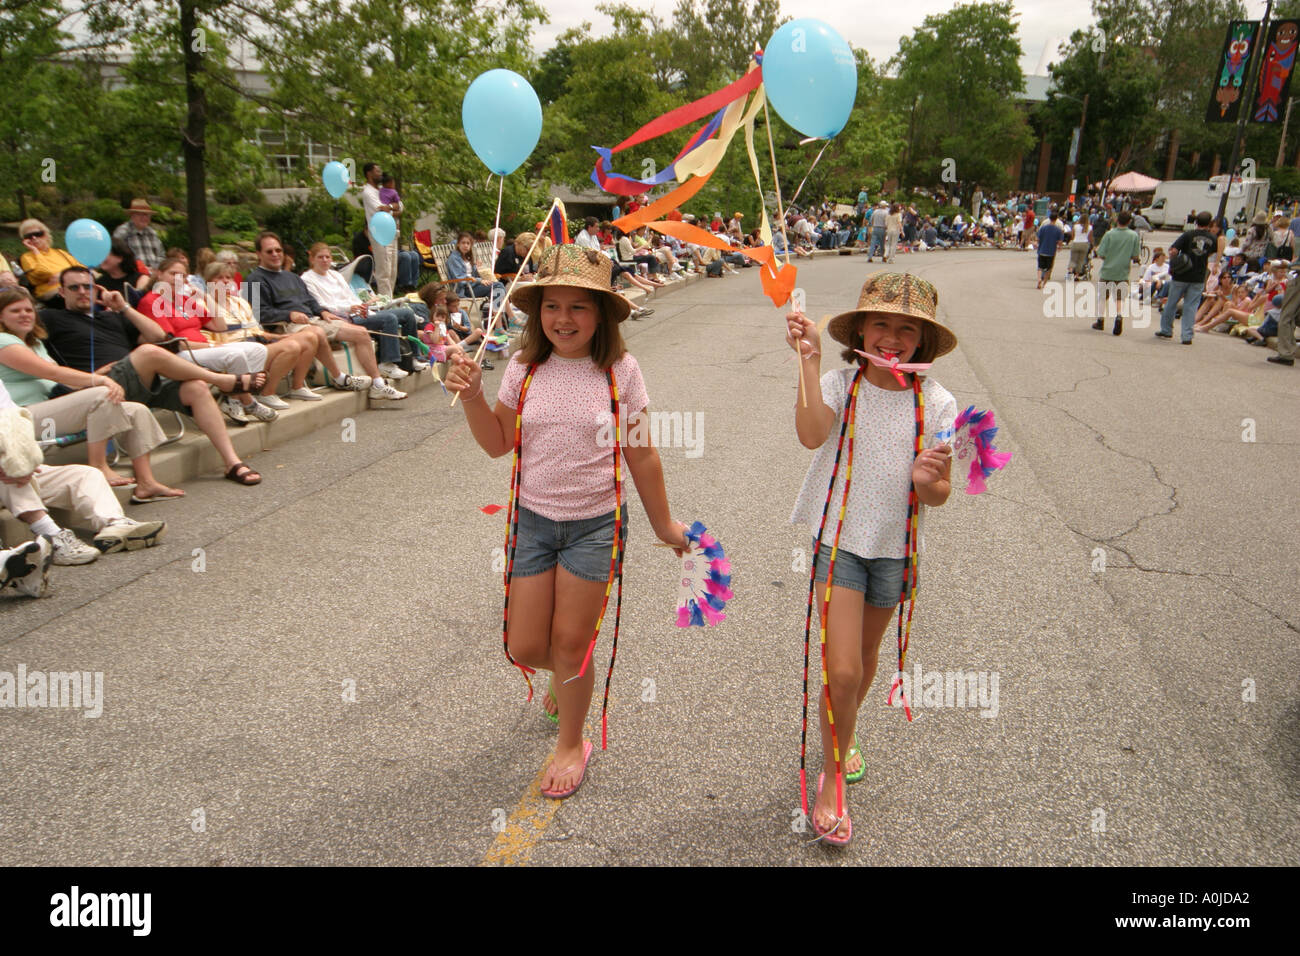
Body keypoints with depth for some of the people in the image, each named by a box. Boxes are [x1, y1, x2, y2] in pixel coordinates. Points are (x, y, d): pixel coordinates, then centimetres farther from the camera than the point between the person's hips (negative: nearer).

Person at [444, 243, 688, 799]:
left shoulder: (620, 371, -9)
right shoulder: (525, 367, -3)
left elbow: (641, 455, -1)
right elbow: (498, 444, 4)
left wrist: (663, 524, 6)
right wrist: (471, 397, -12)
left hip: (595, 524, -2)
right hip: (533, 519, 3)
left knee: (570, 644, 5)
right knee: (526, 648, 6)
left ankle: (572, 744, 31)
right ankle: (567, 676, 44)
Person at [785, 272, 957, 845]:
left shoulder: (936, 404, -6)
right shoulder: (840, 384, -11)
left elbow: (940, 495, -4)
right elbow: (812, 435, -31)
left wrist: (929, 482, -27)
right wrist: (809, 361, -33)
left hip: (894, 545, 3)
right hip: (839, 538, -3)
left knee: (866, 655, 22)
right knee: (842, 669, -9)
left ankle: (844, 734, 51)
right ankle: (832, 775, 16)